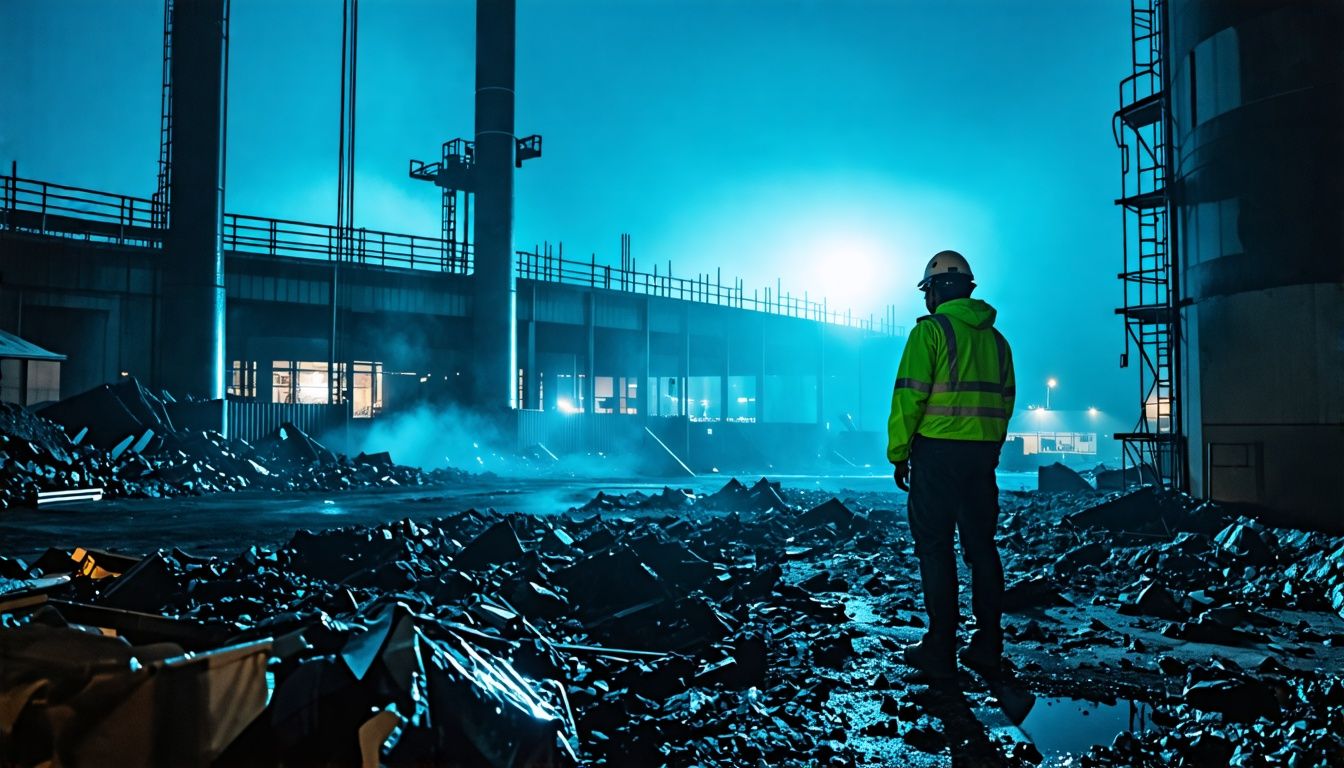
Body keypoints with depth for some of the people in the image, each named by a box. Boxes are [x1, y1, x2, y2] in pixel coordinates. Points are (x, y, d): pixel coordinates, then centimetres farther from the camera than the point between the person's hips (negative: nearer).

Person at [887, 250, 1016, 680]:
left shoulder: (930, 330, -7)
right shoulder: (995, 338, 13)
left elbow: (909, 397, -13)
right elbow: (1005, 402, 13)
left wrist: (898, 453, -7)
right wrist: (989, 452, 19)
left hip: (937, 452, -6)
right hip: (984, 455, 6)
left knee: (935, 548, 0)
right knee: (981, 546, 12)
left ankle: (940, 651, 2)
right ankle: (987, 647, 16)